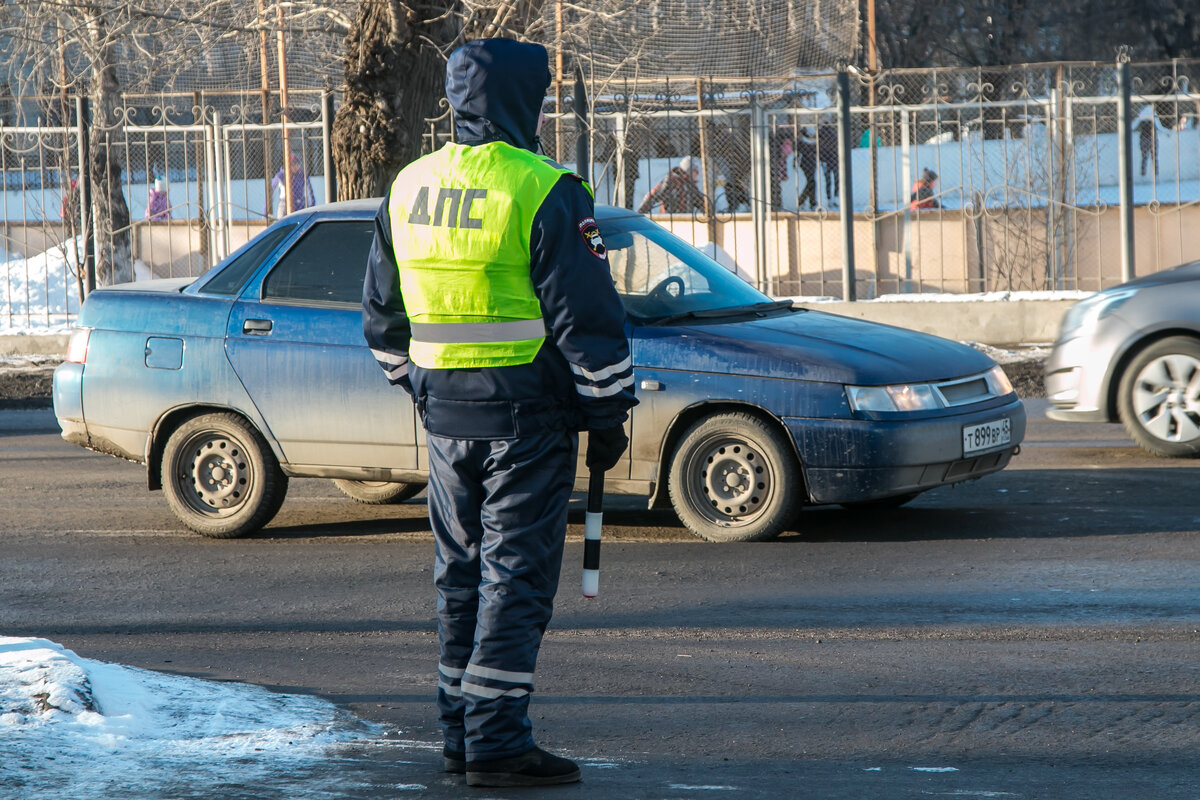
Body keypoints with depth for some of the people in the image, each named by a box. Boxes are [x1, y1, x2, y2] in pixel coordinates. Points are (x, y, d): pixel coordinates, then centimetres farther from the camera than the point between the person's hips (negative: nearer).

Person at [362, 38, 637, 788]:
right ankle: (496, 739, -5)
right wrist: (608, 415, -6)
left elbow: (383, 316, 17)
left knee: (462, 575, 15)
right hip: (526, 416, -6)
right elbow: (588, 317, -14)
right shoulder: (543, 192, -13)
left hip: (445, 415, 7)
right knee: (517, 577, -3)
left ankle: (460, 731, 19)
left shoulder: (409, 188, 9)